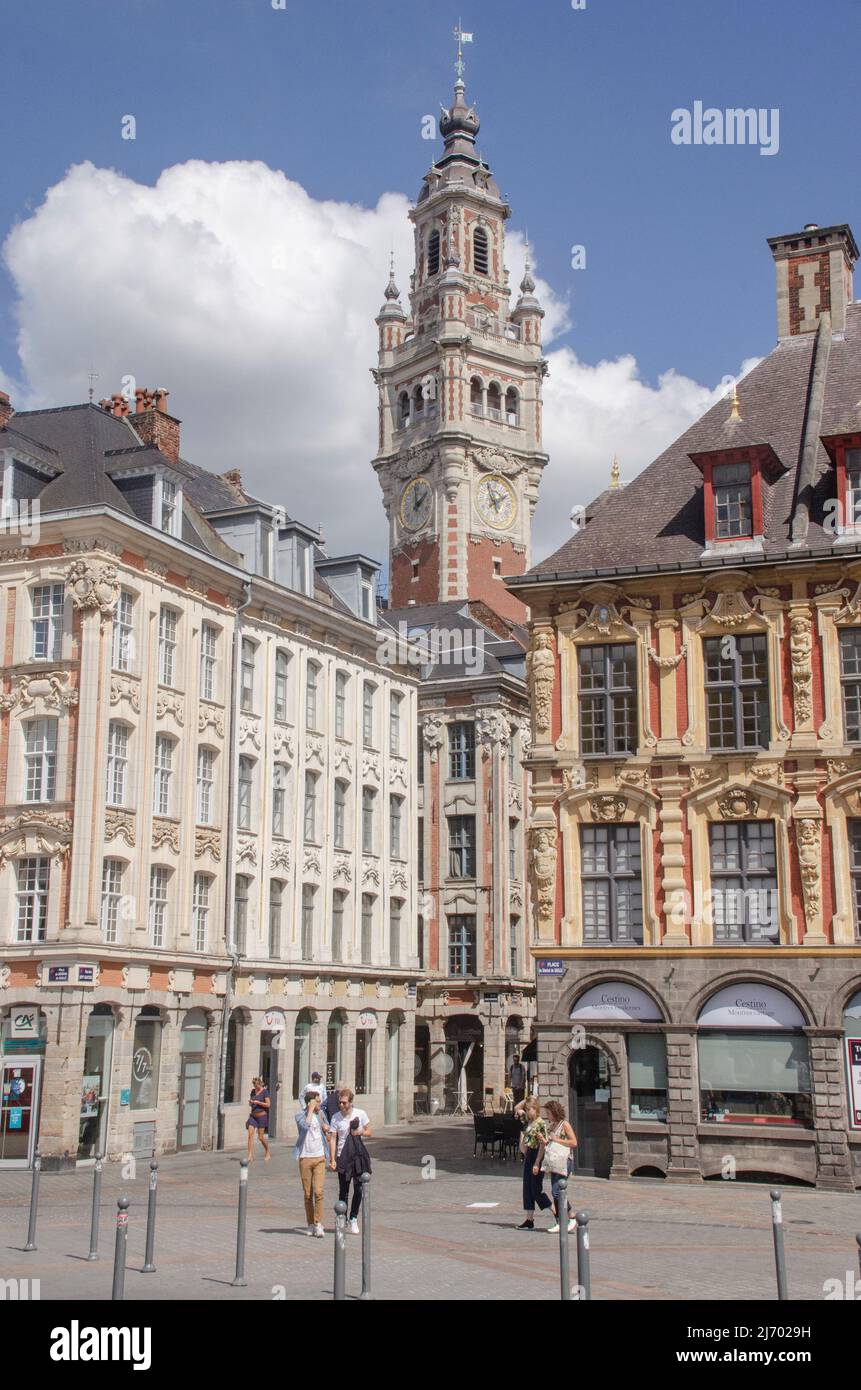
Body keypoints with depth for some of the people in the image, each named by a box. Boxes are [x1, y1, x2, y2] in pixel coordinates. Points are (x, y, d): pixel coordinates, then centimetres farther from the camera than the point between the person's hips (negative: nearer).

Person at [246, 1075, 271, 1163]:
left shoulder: (265, 1091, -7)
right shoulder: (253, 1091, 10)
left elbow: (268, 1104, -11)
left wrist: (257, 1102, -20)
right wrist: (250, 1102, -3)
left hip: (261, 1116, -5)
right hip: (253, 1115, 5)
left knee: (261, 1137, -1)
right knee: (250, 1134, -10)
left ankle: (268, 1153, 23)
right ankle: (250, 1156, -11)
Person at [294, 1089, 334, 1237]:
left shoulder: (320, 1115, 8)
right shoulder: (300, 1115, -5)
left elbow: (328, 1133, 23)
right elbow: (306, 1125, -26)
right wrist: (311, 1110, -19)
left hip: (319, 1158, 2)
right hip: (305, 1158, -2)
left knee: (318, 1192, -11)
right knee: (307, 1194, 3)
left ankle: (318, 1224, -9)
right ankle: (311, 1225, 14)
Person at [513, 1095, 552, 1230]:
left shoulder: (541, 1124, -15)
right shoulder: (528, 1121, 8)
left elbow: (542, 1145, -18)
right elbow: (517, 1108, 22)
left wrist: (537, 1163, -20)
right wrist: (527, 1099, 8)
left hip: (536, 1156, -9)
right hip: (528, 1155, 9)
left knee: (537, 1189, -6)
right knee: (527, 1188, 9)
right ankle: (529, 1220, 13)